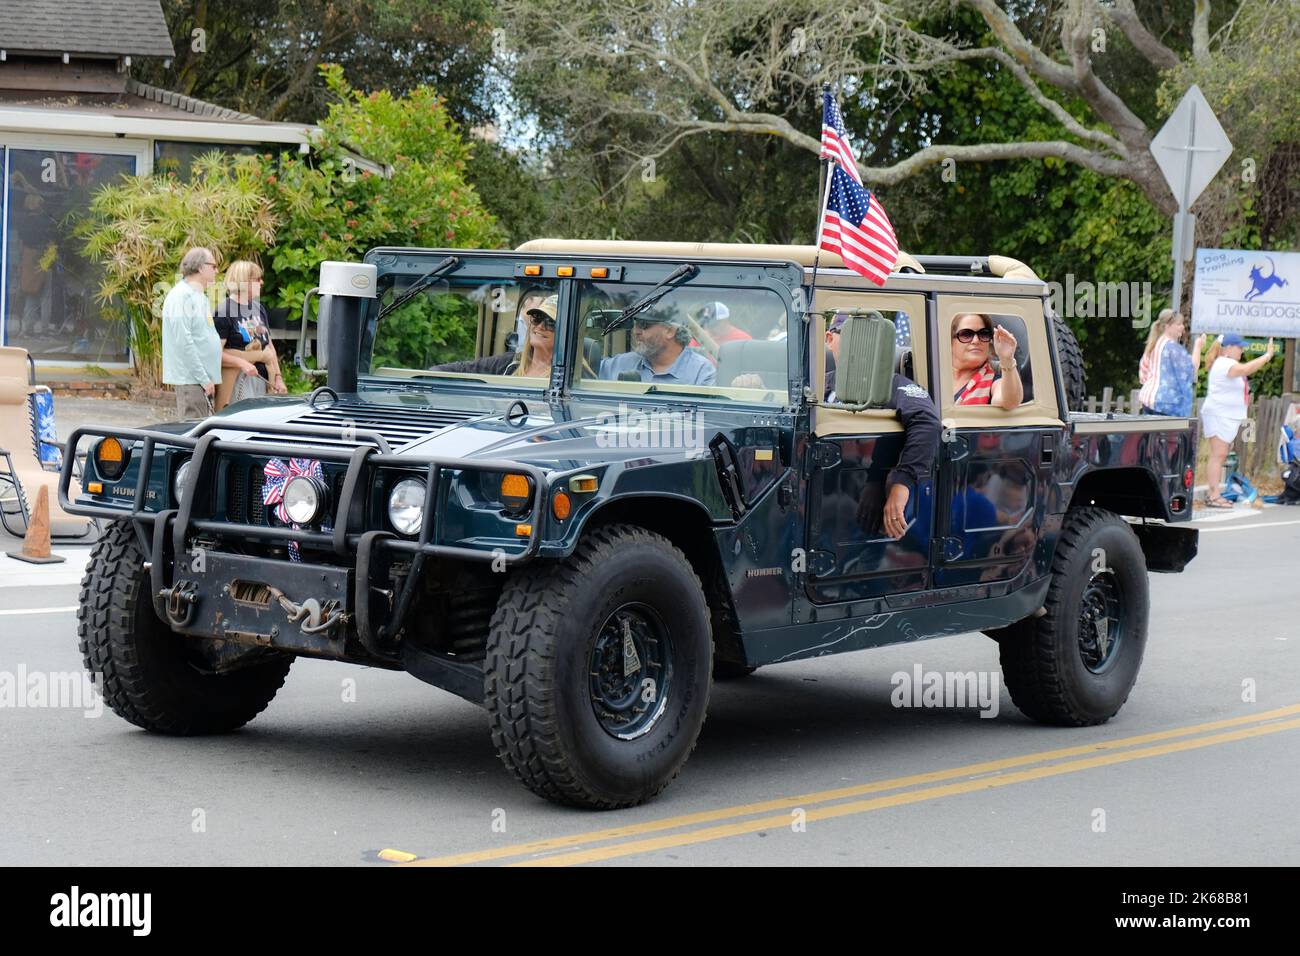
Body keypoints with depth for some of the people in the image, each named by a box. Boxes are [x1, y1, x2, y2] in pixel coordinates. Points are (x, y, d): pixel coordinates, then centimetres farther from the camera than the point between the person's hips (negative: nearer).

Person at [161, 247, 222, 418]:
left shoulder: (199, 295, 19)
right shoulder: (182, 296, -13)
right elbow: (183, 341, -20)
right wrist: (204, 379, -19)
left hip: (203, 378, 10)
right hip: (190, 378, -10)